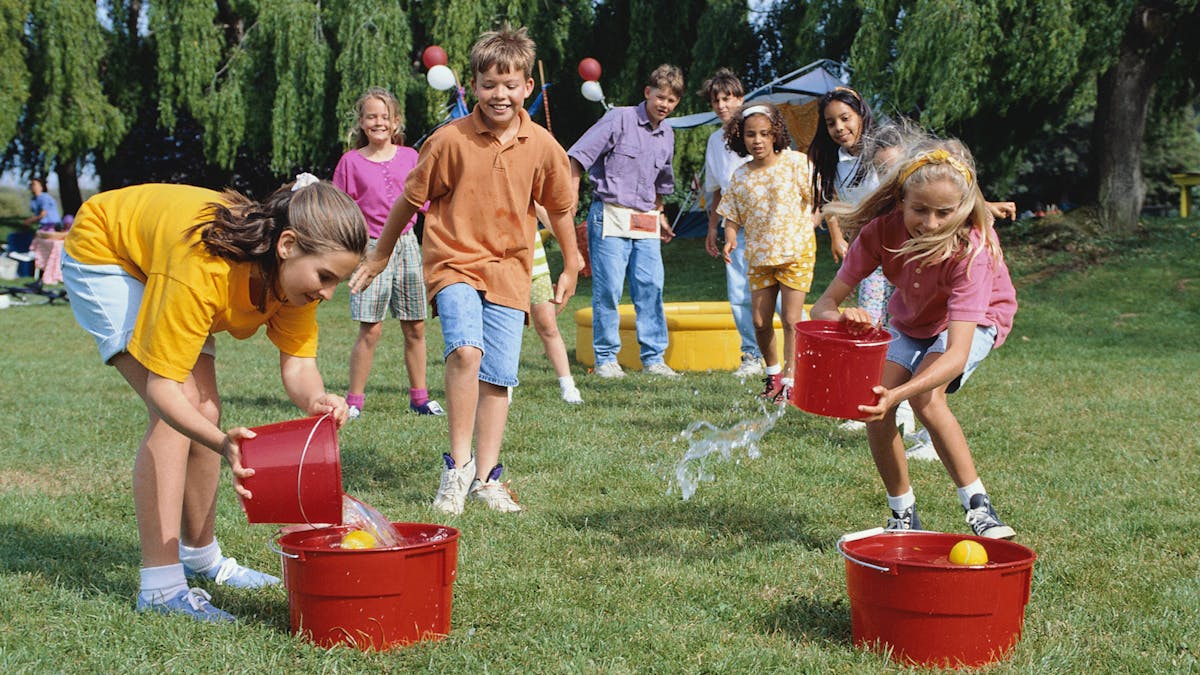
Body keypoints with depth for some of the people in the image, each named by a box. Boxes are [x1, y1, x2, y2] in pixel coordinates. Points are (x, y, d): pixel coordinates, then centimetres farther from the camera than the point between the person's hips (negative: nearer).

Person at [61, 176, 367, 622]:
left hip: (160, 257, 7)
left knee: (204, 411, 5)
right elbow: (161, 387, -41)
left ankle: (201, 557, 25)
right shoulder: (203, 269, -43)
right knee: (176, 410, -20)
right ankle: (160, 588, -18)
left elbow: (298, 365, -22)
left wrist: (316, 401, -45)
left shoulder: (296, 268, -23)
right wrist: (223, 445, -56)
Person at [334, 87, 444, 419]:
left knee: (415, 328, 6)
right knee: (370, 329, -8)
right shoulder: (351, 161, 2)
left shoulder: (409, 157, 8)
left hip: (406, 243, 3)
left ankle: (420, 396, 16)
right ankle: (354, 399, 3)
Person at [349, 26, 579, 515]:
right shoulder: (450, 140, -7)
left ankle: (485, 476, 14)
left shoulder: (542, 147, -1)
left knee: (498, 377, 1)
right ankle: (458, 464, -14)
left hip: (509, 269, 3)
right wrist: (379, 256, 13)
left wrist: (571, 268, 23)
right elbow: (410, 198, 5)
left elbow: (560, 208, 15)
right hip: (454, 261, -3)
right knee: (466, 350, -26)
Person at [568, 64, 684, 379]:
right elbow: (578, 155, -10)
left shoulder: (667, 136, 14)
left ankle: (653, 358, 7)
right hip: (610, 215, -6)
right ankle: (605, 359, 4)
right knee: (608, 288, -5)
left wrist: (660, 215, 25)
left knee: (651, 287, 0)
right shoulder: (620, 118, -6)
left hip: (646, 223, 6)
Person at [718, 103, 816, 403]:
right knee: (760, 322, 6)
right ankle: (773, 371, 28)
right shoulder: (740, 176, 2)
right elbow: (732, 215, 7)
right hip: (759, 257, 3)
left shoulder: (796, 162, -6)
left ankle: (790, 379, 3)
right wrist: (730, 238, -12)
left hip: (796, 252, -3)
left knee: (791, 320, -5)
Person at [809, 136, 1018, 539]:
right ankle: (903, 517, 1)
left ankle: (978, 507, -18)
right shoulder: (881, 231, -29)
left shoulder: (972, 248, -38)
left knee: (925, 395, -30)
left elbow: (957, 354, -46)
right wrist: (843, 319, -51)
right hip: (912, 321, 4)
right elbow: (824, 306, -26)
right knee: (873, 403, -17)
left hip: (978, 319, -4)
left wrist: (897, 395, -61)